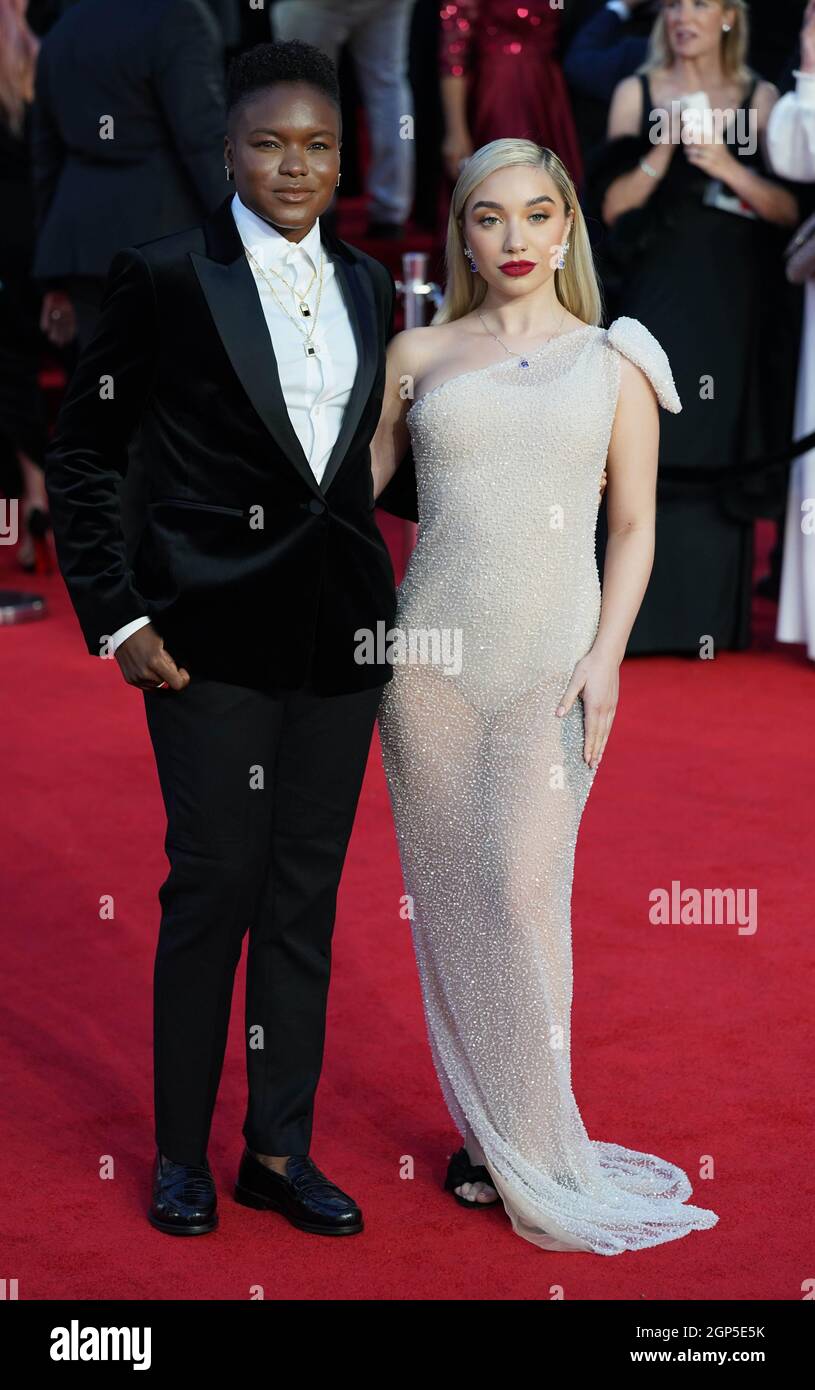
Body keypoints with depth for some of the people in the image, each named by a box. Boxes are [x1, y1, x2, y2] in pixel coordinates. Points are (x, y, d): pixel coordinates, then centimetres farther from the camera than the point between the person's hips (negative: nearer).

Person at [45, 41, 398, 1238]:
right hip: (215, 638, -5)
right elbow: (81, 458, -3)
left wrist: (376, 597, 11)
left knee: (307, 896, 10)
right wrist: (117, 620, -8)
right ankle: (181, 1151, 18)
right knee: (214, 890, 2)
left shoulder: (367, 287, 10)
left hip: (340, 633, 5)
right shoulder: (165, 277, -6)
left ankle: (280, 1149, 22)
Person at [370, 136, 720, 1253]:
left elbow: (635, 526, 5)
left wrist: (605, 657, -6)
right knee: (449, 897, 5)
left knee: (523, 892, -9)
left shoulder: (613, 360, 7)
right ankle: (483, 1131, 19)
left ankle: (538, 1151, 5)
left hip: (551, 657, -2)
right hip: (432, 655, 2)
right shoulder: (419, 355, 10)